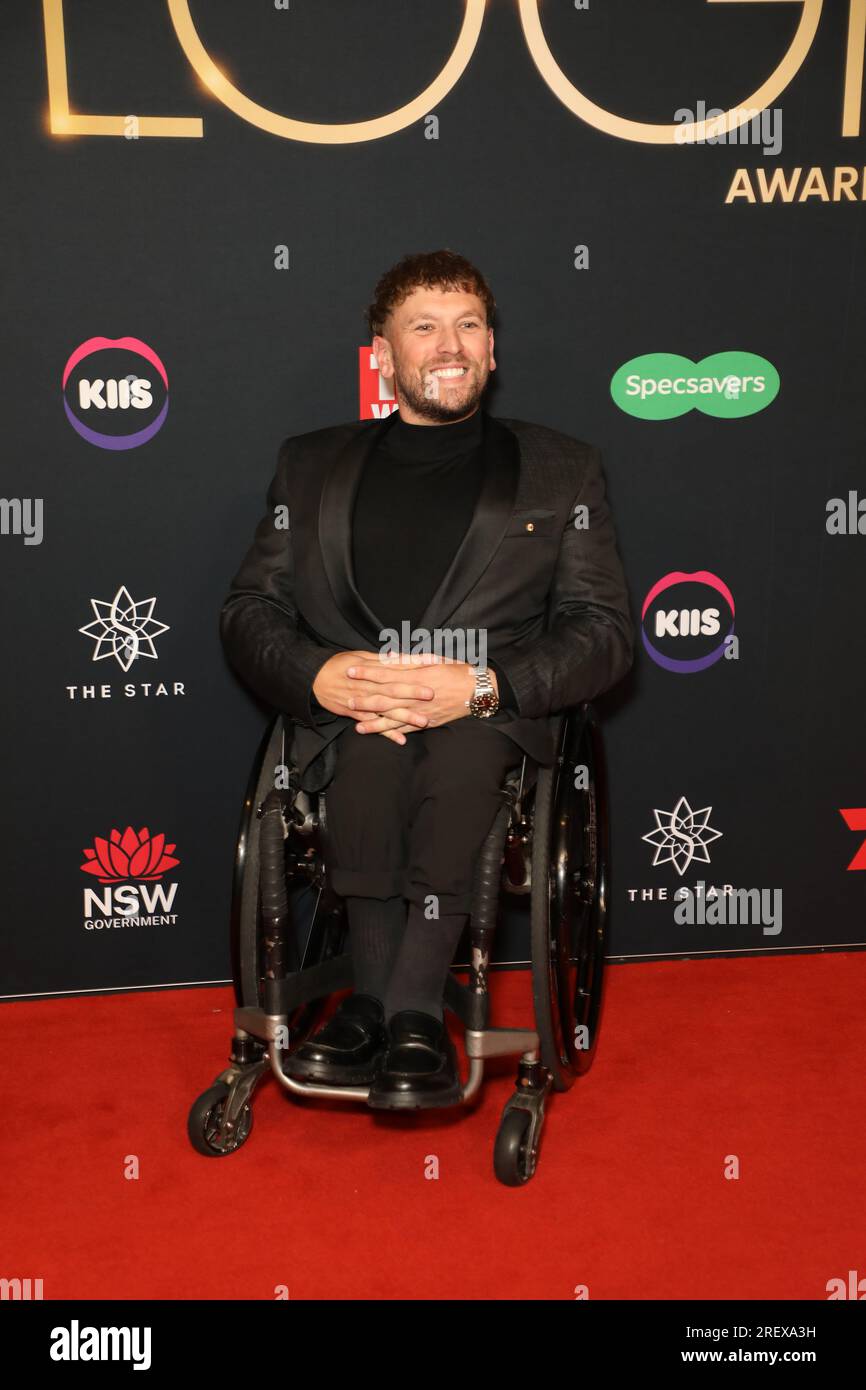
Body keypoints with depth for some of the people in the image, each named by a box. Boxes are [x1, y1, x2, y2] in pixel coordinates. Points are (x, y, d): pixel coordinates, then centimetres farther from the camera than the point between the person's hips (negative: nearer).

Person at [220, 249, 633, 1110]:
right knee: (375, 744, -34)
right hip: (345, 710, 1)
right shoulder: (313, 463, 21)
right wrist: (320, 676, -11)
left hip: (494, 715, -1)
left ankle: (381, 1006, -29)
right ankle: (411, 1023, -26)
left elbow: (605, 629, 5)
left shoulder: (560, 469, 16)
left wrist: (484, 684, -14)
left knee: (461, 744, -36)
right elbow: (248, 610, 13)